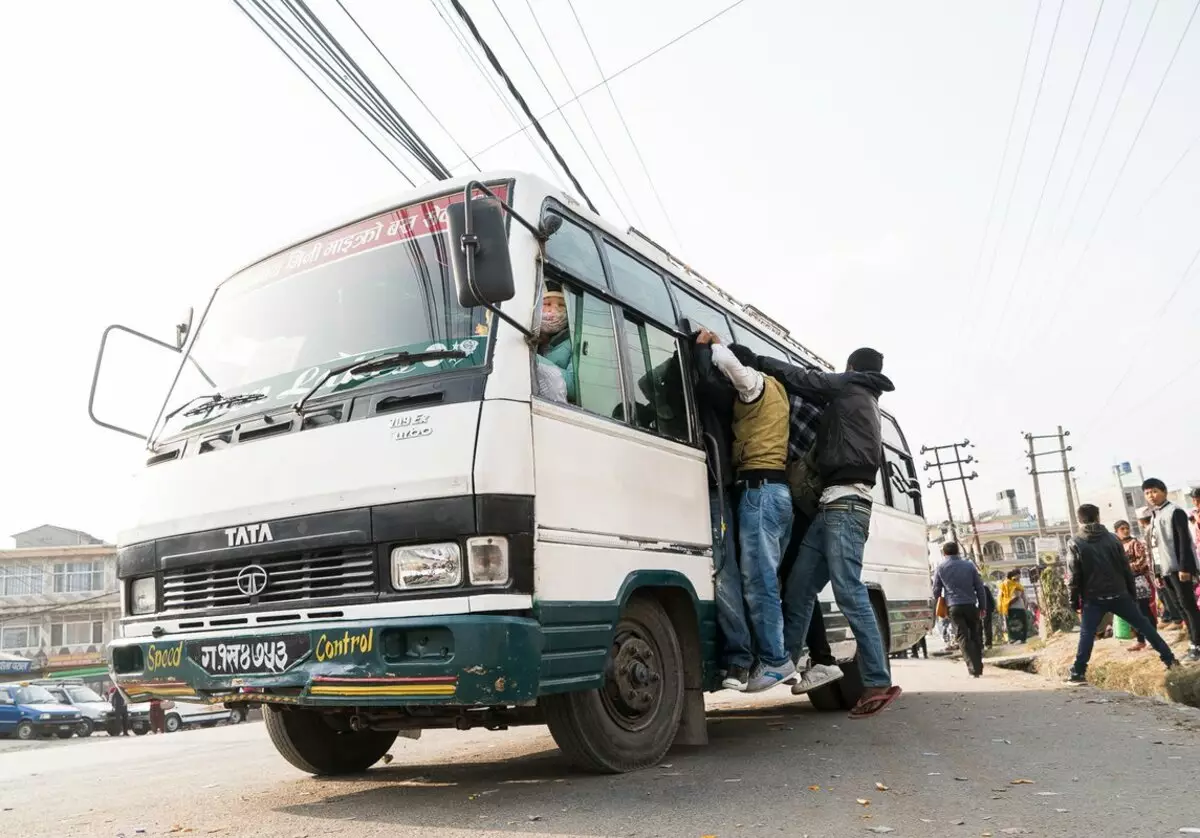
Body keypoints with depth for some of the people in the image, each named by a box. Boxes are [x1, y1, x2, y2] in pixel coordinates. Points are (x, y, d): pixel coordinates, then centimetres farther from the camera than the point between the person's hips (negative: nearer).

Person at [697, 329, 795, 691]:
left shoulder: (756, 383, 0)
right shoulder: (774, 390, 27)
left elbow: (730, 364, -21)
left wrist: (712, 342, -3)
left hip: (760, 488, -10)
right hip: (779, 490, 10)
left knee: (758, 582, -10)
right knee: (766, 580, 8)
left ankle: (775, 660, -9)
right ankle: (778, 657, 7)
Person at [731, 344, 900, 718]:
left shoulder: (850, 388, 6)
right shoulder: (860, 403, 30)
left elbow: (802, 379, 1)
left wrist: (754, 360, 6)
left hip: (845, 505, -9)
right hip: (834, 507, 9)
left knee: (850, 594, -14)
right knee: (799, 588, 6)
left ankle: (879, 683, -14)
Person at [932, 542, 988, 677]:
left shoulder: (941, 568, 4)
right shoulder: (969, 565, 7)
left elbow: (936, 590, 6)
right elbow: (980, 587, 8)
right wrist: (983, 607, 13)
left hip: (953, 607, -1)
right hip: (971, 605, 1)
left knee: (963, 637, -1)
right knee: (976, 636, 12)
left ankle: (973, 668, -11)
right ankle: (978, 667, 14)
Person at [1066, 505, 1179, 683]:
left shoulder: (1075, 544, -5)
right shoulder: (1113, 538, 4)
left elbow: (1075, 576, -6)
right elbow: (1126, 568, 6)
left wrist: (1074, 601, 2)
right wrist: (1133, 592, 15)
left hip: (1093, 598, -2)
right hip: (1118, 595, 3)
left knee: (1086, 635, -3)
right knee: (1144, 625, 16)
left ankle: (1078, 673, -8)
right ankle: (1169, 658, 19)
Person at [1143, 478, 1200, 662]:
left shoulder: (1175, 512, -7)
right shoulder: (1153, 517, 17)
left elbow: (1185, 541, -15)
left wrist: (1184, 567, -21)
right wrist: (1158, 572, 16)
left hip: (1178, 567, -8)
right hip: (1166, 569, 8)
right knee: (1181, 606, 10)